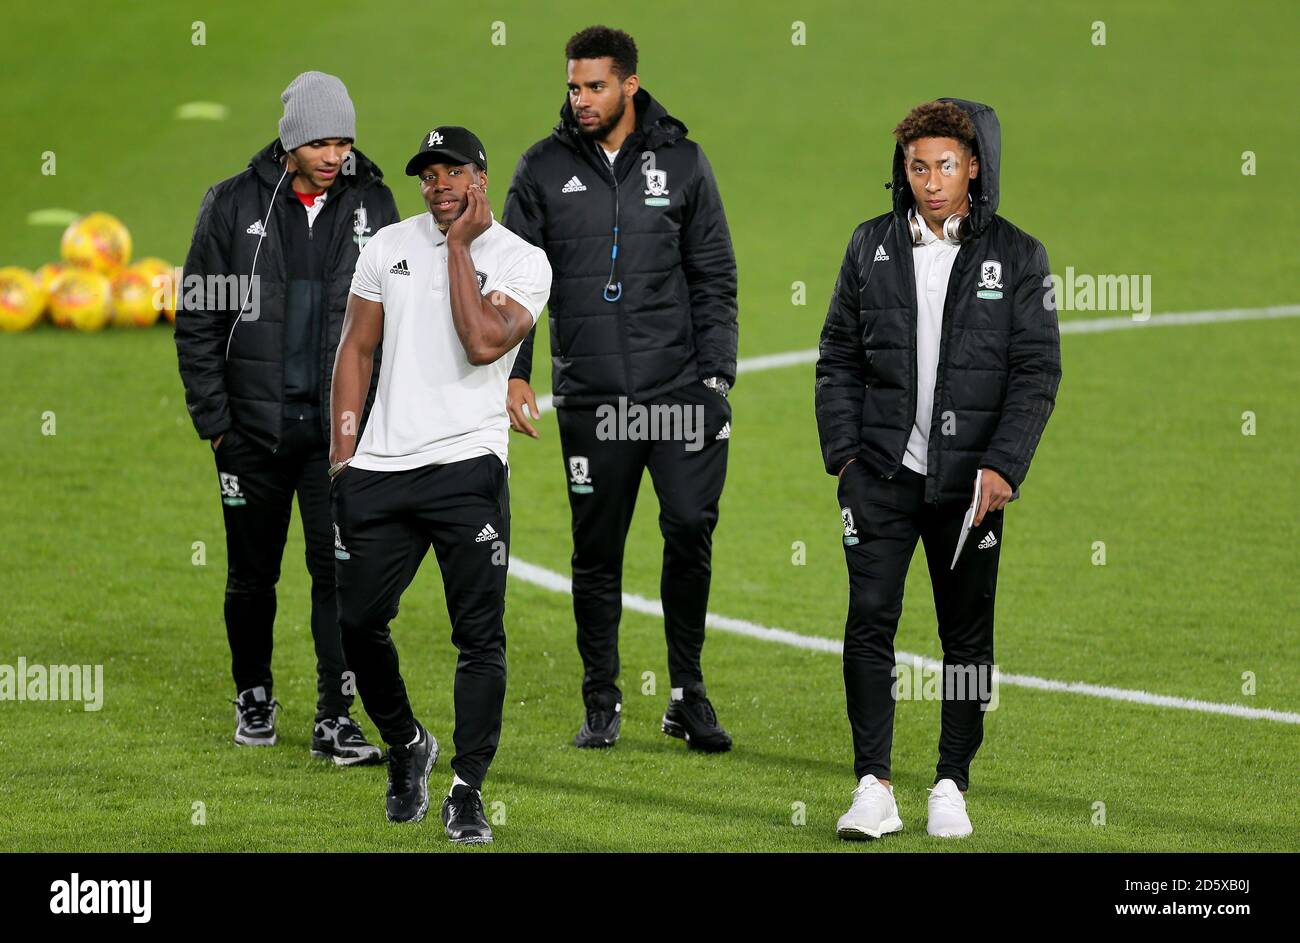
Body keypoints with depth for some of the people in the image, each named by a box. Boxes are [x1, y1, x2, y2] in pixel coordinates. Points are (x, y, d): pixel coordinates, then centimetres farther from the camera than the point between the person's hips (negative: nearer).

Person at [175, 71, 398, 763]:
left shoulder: (372, 207, 4)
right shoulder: (234, 205, -1)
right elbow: (198, 318, 2)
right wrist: (213, 416, -3)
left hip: (342, 427, 0)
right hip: (254, 425, 0)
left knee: (339, 569, -6)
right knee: (252, 575, 10)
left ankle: (335, 718, -3)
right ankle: (253, 697, 28)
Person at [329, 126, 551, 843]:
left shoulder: (521, 261, -1)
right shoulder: (388, 247, 11)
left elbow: (483, 343, -18)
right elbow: (356, 350, 14)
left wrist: (459, 246, -11)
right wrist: (342, 457, 7)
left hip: (466, 464, -4)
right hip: (380, 464, 4)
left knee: (479, 635, -5)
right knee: (358, 622, 4)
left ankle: (466, 791, 2)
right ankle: (406, 748, 28)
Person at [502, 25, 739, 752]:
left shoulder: (682, 162, 4)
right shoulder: (544, 169, 4)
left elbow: (715, 277, 6)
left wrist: (718, 377, -2)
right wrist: (513, 371, -6)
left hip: (678, 388, -1)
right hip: (590, 396, 1)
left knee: (691, 530, -7)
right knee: (597, 553, 5)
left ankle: (688, 695, 6)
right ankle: (602, 703, 15)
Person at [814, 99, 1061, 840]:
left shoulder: (1017, 257, 2)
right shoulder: (872, 247, 8)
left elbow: (1037, 371, -1)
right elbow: (839, 357, 11)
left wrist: (1004, 466, -11)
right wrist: (844, 451, 0)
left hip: (970, 479, -1)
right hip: (882, 473, 1)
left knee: (968, 635, 5)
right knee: (870, 622, -8)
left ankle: (952, 785, 14)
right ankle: (874, 787, -6)